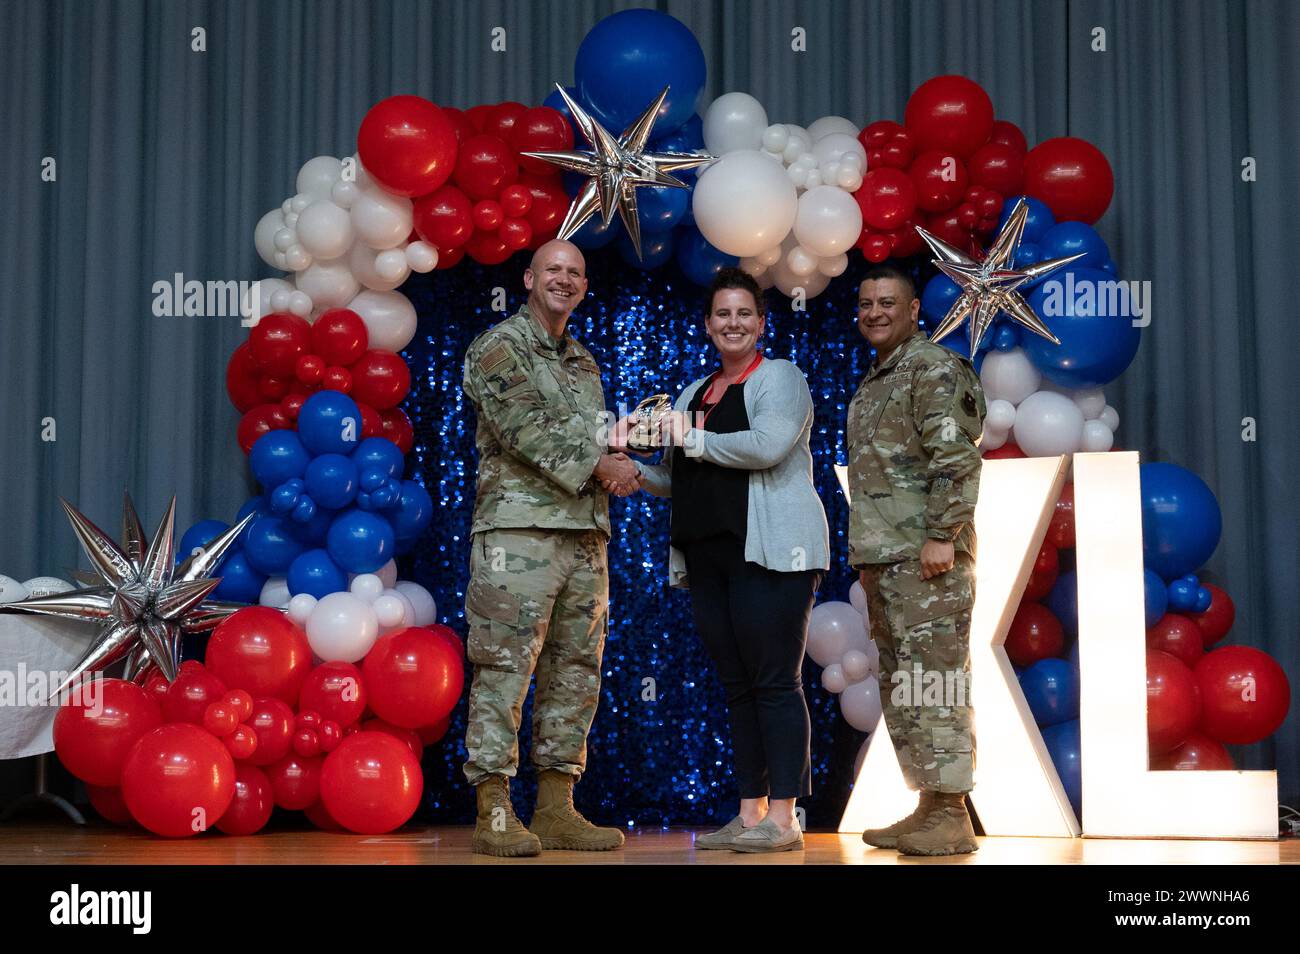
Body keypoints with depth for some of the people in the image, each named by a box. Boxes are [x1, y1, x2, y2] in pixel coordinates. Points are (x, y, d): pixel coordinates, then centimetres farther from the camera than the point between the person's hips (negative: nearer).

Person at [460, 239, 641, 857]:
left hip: (585, 534, 8)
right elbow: (523, 429, -12)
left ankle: (557, 809, 12)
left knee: (575, 672, 7)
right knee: (505, 668, -8)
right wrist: (598, 465, -12)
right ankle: (494, 813, -5)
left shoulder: (584, 363, 23)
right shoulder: (499, 347, 1)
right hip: (519, 528, -8)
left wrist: (618, 466, 3)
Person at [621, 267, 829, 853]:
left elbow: (768, 445, -18)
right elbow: (675, 479, 24)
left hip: (768, 551, -7)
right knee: (736, 687, 8)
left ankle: (782, 818, -6)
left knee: (774, 682, -8)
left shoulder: (779, 377, 1)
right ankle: (749, 814, 13)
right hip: (707, 557, 7)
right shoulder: (695, 393, 22)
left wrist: (693, 439, -9)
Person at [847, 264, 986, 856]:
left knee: (932, 680, -11)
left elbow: (956, 458, -16)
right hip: (883, 559, 10)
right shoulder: (873, 384, 23)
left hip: (925, 558, -10)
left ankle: (951, 818, -8)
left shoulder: (935, 369, -6)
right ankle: (928, 807, 17)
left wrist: (941, 536, -22)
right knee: (899, 686, 11)